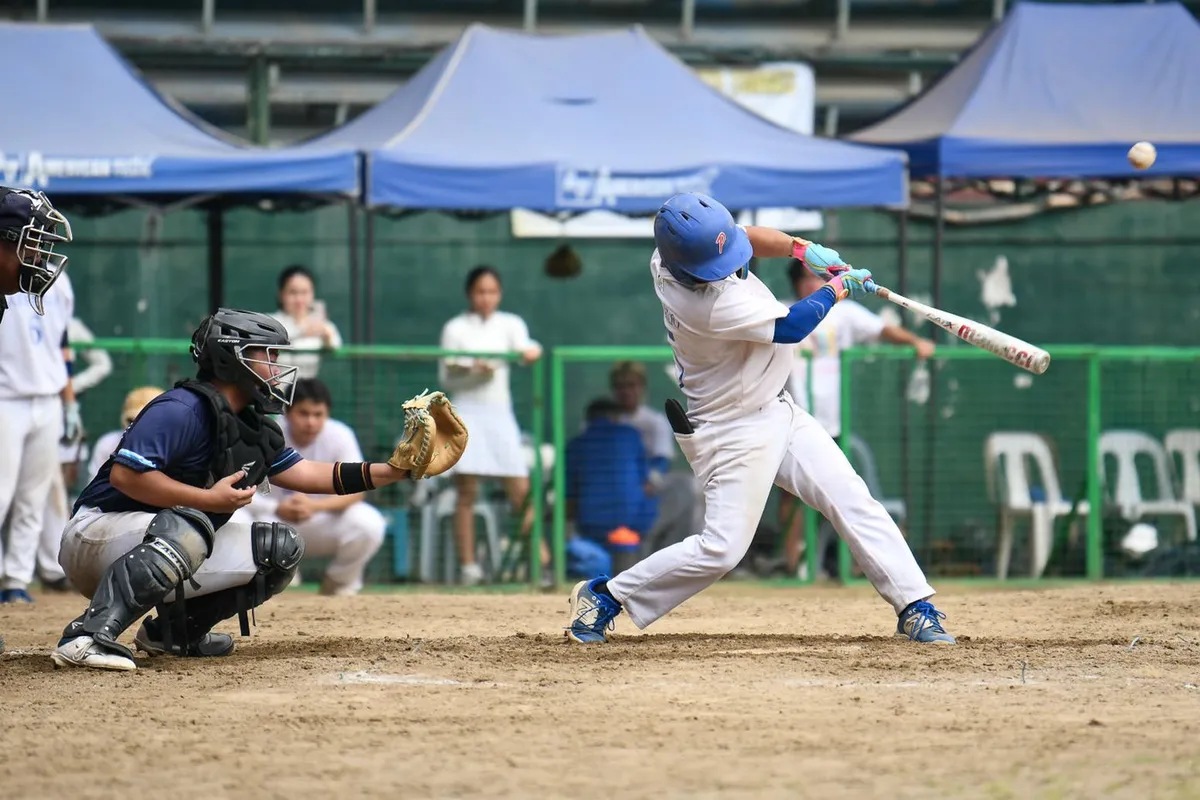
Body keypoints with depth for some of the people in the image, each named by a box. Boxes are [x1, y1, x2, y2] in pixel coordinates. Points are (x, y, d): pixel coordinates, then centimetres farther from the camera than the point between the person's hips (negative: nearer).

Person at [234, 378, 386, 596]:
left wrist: (314, 506, -38)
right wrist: (277, 509, -39)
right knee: (235, 519, -32)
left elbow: (355, 491, -19)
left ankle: (340, 585, 0)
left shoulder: (339, 436, -15)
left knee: (368, 524, -29)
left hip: (321, 525, 1)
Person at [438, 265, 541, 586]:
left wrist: (531, 352, -31)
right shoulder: (456, 328, 5)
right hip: (467, 410, -2)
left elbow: (524, 348, -8)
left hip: (500, 412, 2)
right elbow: (446, 376, 1)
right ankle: (468, 565, -3)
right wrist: (472, 370, -17)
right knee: (467, 490, -4)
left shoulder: (510, 324, 11)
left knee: (521, 490, -4)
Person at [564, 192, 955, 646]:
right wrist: (838, 288, -7)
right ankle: (604, 596, 7)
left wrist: (800, 248, -7)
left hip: (777, 411, 9)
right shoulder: (705, 305, -33)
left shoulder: (675, 250, -10)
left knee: (852, 500, 2)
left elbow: (746, 236, 11)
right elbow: (790, 327, -23)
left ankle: (914, 607, 5)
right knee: (722, 549, -8)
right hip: (734, 432, -9)